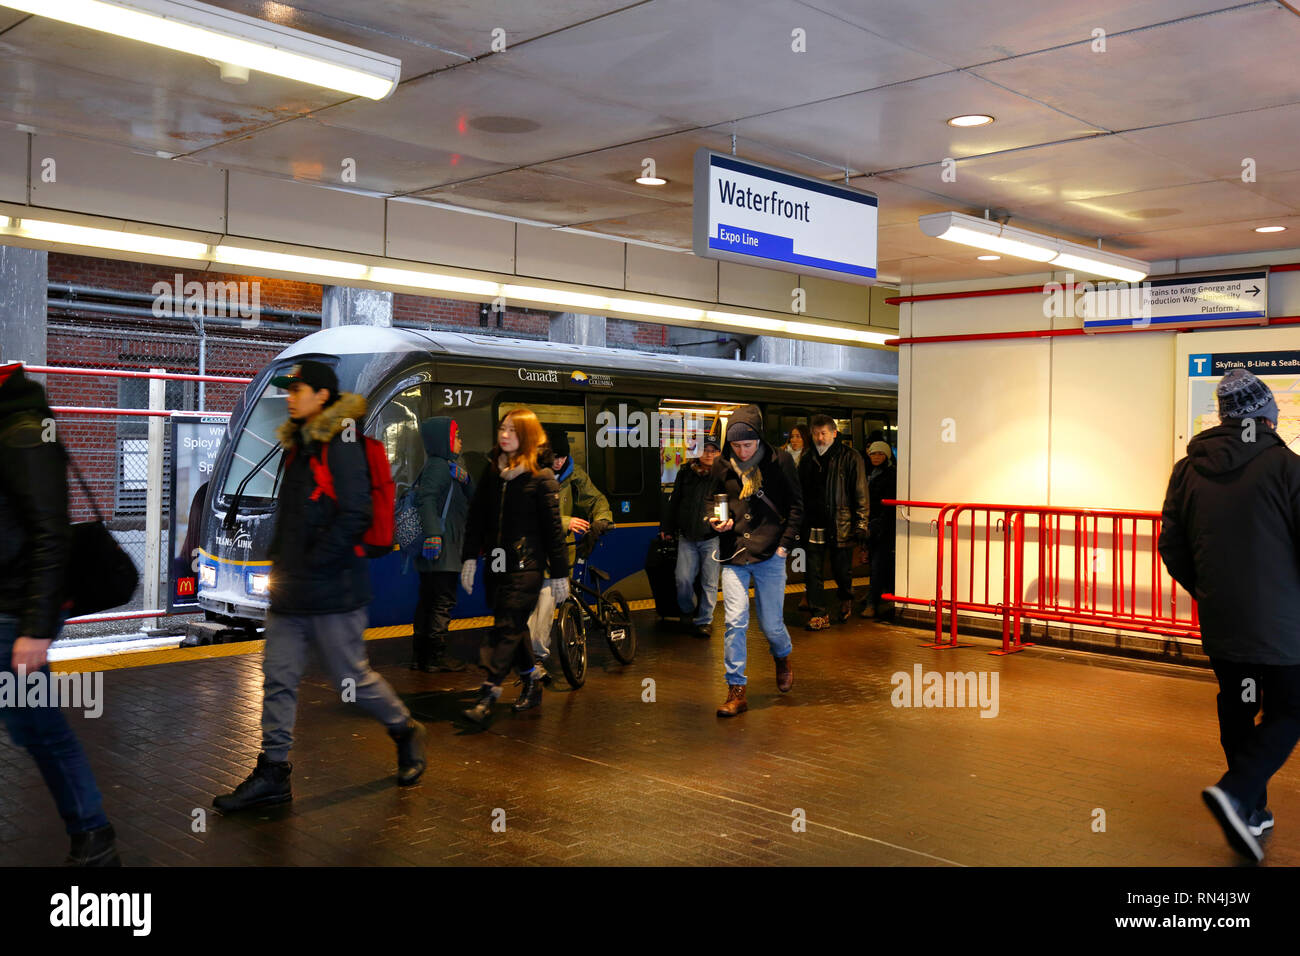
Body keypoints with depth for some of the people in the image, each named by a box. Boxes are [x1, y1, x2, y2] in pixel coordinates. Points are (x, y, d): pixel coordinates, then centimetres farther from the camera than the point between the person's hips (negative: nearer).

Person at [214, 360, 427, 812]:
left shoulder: (341, 444, -13)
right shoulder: (298, 444, 14)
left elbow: (355, 516, -20)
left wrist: (312, 563, -18)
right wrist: (281, 560, 10)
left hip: (333, 589, -8)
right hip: (291, 591, 8)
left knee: (352, 679, 3)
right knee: (278, 678, 7)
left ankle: (405, 731, 26)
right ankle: (272, 773, 15)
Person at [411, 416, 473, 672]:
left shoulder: (447, 466, 20)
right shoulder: (438, 466, -11)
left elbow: (470, 498, 17)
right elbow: (427, 500, -24)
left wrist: (463, 479, -2)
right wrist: (433, 535, -30)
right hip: (441, 553, -10)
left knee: (428, 600, 13)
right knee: (443, 602, -4)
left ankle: (421, 655, 19)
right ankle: (436, 657, 1)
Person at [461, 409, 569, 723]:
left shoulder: (541, 478, -7)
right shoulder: (491, 472, 9)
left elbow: (553, 528, -6)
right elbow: (476, 516, 11)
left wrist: (559, 574, -5)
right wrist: (470, 557, 3)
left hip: (526, 567, -6)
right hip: (496, 564, 6)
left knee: (507, 628, -9)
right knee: (514, 627, 12)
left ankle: (487, 697, -9)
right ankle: (532, 685, 27)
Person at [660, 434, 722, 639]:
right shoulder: (685, 473, 9)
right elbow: (673, 502, 18)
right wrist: (666, 527, 19)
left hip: (712, 538, -2)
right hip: (687, 537, 2)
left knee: (709, 582, 1)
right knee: (683, 579, 0)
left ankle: (704, 620, 14)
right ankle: (687, 610, 27)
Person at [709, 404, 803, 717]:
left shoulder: (779, 462, -3)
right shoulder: (721, 466, 4)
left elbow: (796, 505, 2)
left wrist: (785, 543, -6)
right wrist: (715, 521, -2)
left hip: (770, 554, -2)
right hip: (733, 555, 2)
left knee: (771, 623, 7)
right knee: (735, 621, -7)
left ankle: (783, 658, 42)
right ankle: (736, 691, 2)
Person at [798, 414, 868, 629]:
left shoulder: (850, 457, -2)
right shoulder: (807, 460, 12)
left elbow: (861, 494, -4)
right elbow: (799, 494, 19)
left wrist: (861, 525, -9)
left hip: (841, 525, -4)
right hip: (813, 525, 4)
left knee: (841, 569, 7)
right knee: (812, 571, -1)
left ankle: (846, 599, 37)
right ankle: (819, 614, 6)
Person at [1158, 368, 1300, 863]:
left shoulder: (1188, 469, 4)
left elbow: (1171, 546, 8)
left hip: (1218, 623, 5)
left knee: (1236, 711, 18)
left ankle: (1251, 812, 25)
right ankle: (1237, 793, -11)